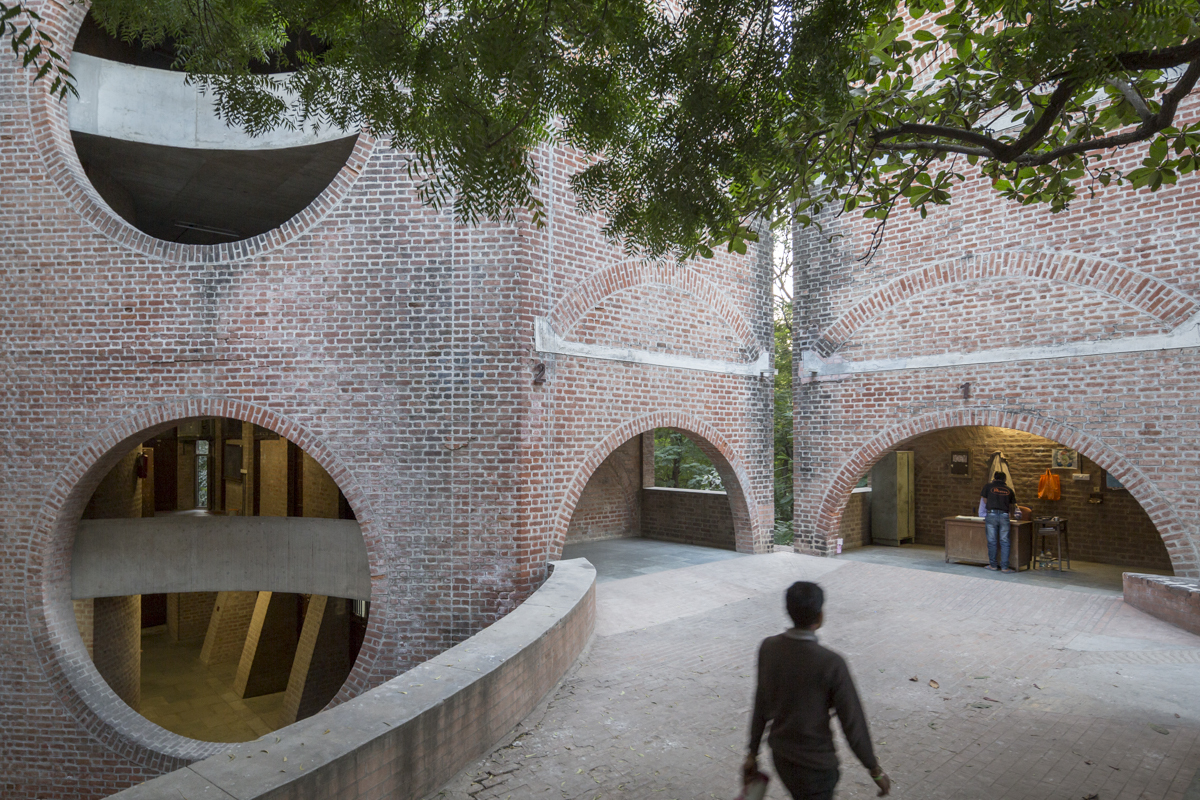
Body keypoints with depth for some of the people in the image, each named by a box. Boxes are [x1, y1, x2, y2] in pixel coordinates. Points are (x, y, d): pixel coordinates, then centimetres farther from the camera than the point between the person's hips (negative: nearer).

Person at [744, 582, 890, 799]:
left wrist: (753, 752, 12)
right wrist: (875, 770, -1)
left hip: (781, 757, 6)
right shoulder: (831, 664, -27)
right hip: (815, 765, -6)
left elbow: (761, 705, 0)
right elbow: (852, 722, -17)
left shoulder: (768, 648, -11)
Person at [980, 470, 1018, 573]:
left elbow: (984, 501, 12)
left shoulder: (988, 486, 7)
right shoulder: (1009, 490, 13)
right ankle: (1004, 567, 4)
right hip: (1004, 516, 1)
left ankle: (993, 565, 13)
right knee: (1004, 542, 4)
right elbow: (1012, 506, 19)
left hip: (991, 514, -1)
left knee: (992, 541, 6)